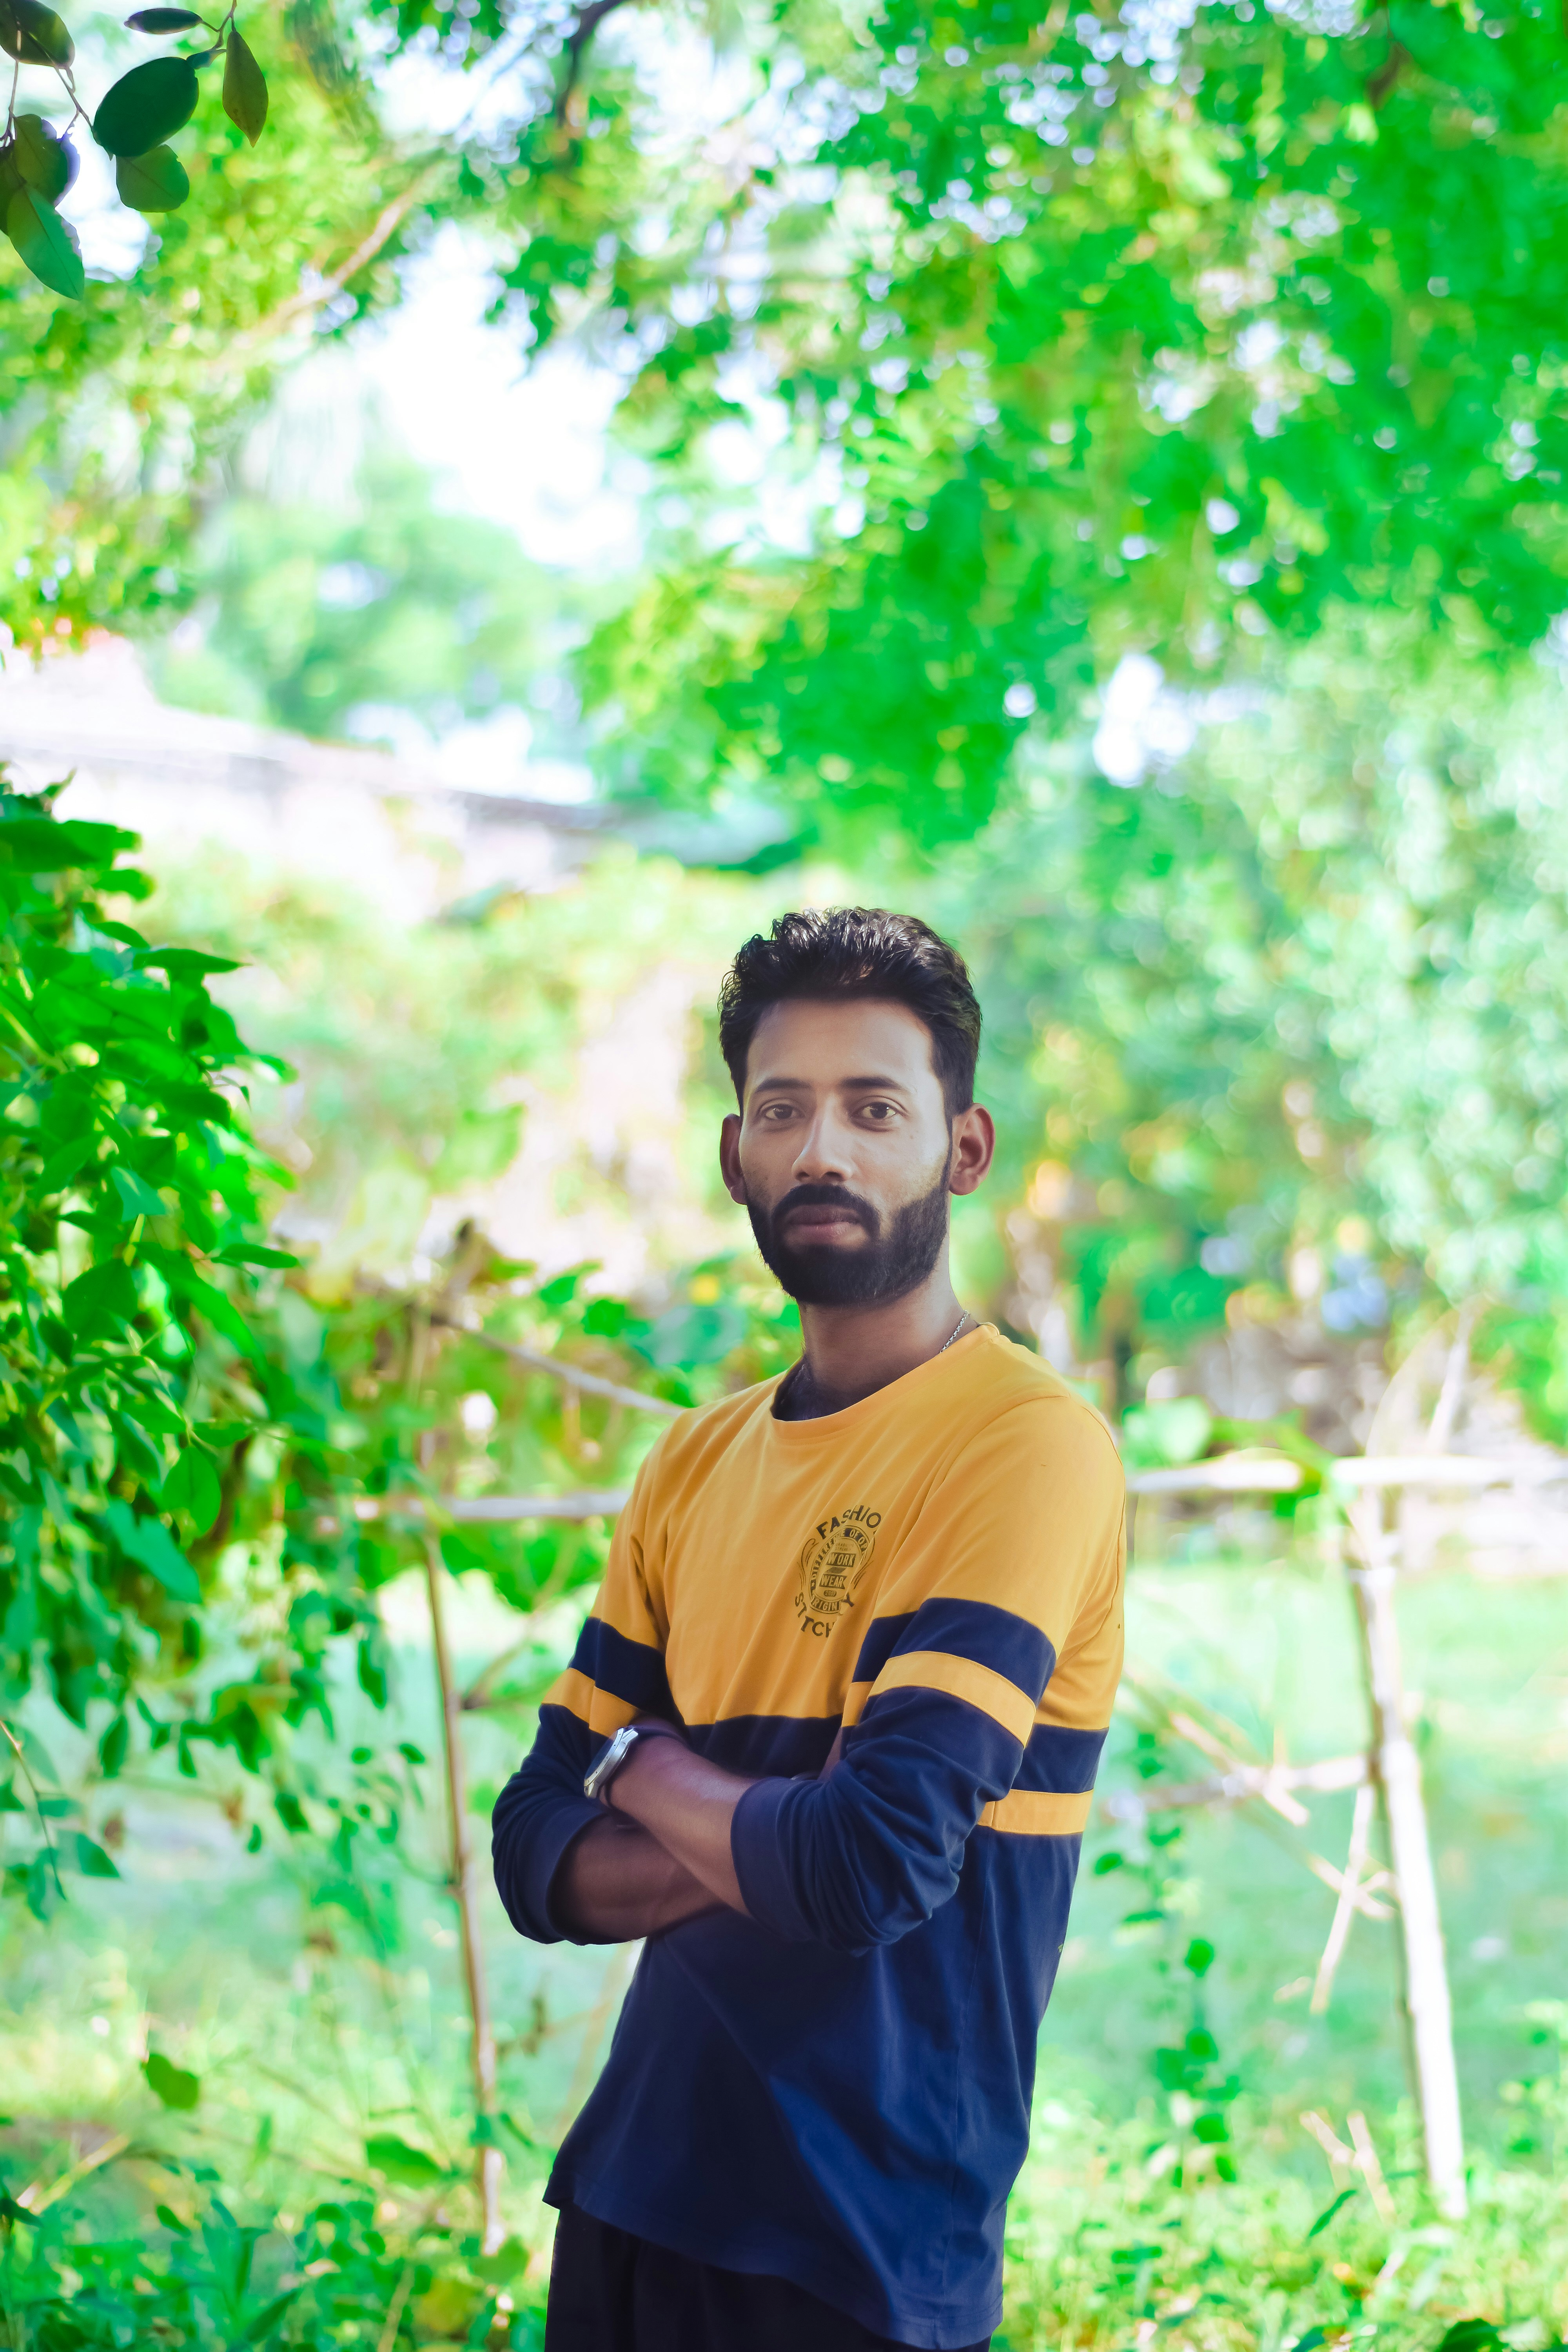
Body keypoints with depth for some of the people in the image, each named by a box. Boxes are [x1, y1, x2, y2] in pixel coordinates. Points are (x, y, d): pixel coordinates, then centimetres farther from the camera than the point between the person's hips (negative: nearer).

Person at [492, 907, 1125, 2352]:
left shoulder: (1031, 1443, -14)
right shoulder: (699, 1463, 8)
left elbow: (877, 1864, -23)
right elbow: (541, 1852, 6)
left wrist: (651, 1769, -5)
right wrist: (771, 1838, -13)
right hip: (633, 2203, 6)